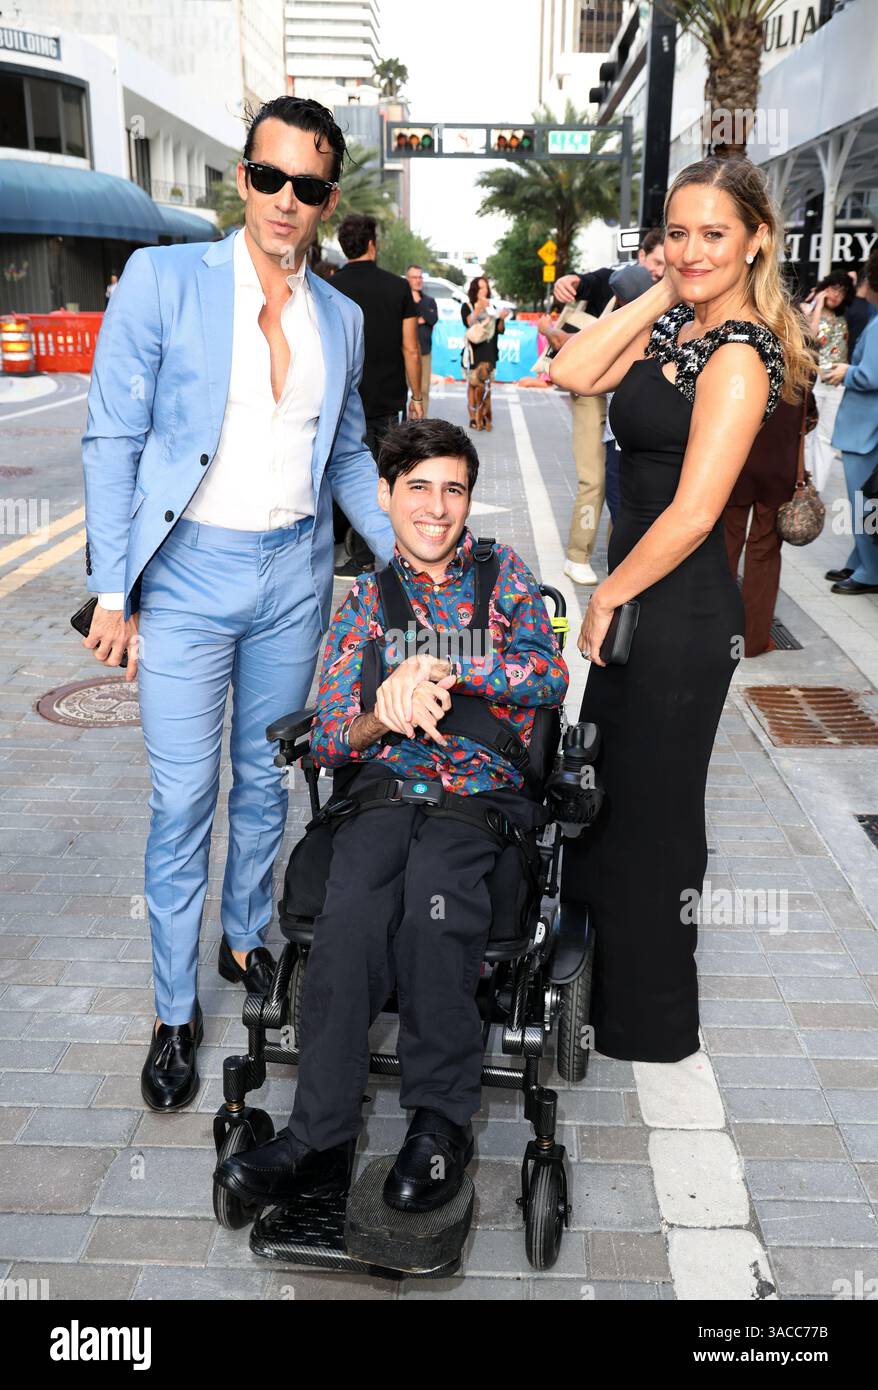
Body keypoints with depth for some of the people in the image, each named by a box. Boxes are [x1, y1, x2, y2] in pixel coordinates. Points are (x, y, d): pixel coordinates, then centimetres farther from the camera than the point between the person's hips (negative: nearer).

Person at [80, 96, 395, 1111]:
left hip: (295, 575, 4)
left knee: (266, 780, 15)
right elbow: (112, 438, -6)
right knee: (184, 800, 0)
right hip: (189, 576, -4)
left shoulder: (341, 316, 8)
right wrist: (112, 589, -10)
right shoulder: (161, 279, -5)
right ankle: (175, 1011, 16)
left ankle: (246, 940, 36)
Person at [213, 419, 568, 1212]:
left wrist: (439, 669, -15)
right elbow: (327, 741, 9)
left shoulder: (504, 576, 14)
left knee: (433, 872, -36)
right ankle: (320, 1138, -30)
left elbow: (551, 678, -3)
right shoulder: (367, 600, 17)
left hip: (490, 789, -1)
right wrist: (384, 715, -14)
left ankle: (442, 1121, -26)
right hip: (388, 783, 1)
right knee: (354, 899, -32)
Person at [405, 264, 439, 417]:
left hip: (424, 350, 3)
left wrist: (418, 302, -9)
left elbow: (434, 319, -4)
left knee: (423, 389, 2)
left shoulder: (429, 300, 12)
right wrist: (419, 320, -7)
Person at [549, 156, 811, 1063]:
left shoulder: (739, 353, -19)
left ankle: (646, 1020, 27)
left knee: (647, 804, 6)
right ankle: (596, 972, 42)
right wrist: (660, 295, -4)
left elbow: (691, 515, -24)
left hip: (681, 611, -9)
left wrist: (605, 600, -14)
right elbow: (573, 373, -3)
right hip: (639, 591, 9)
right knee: (603, 785, 20)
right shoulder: (675, 327, 8)